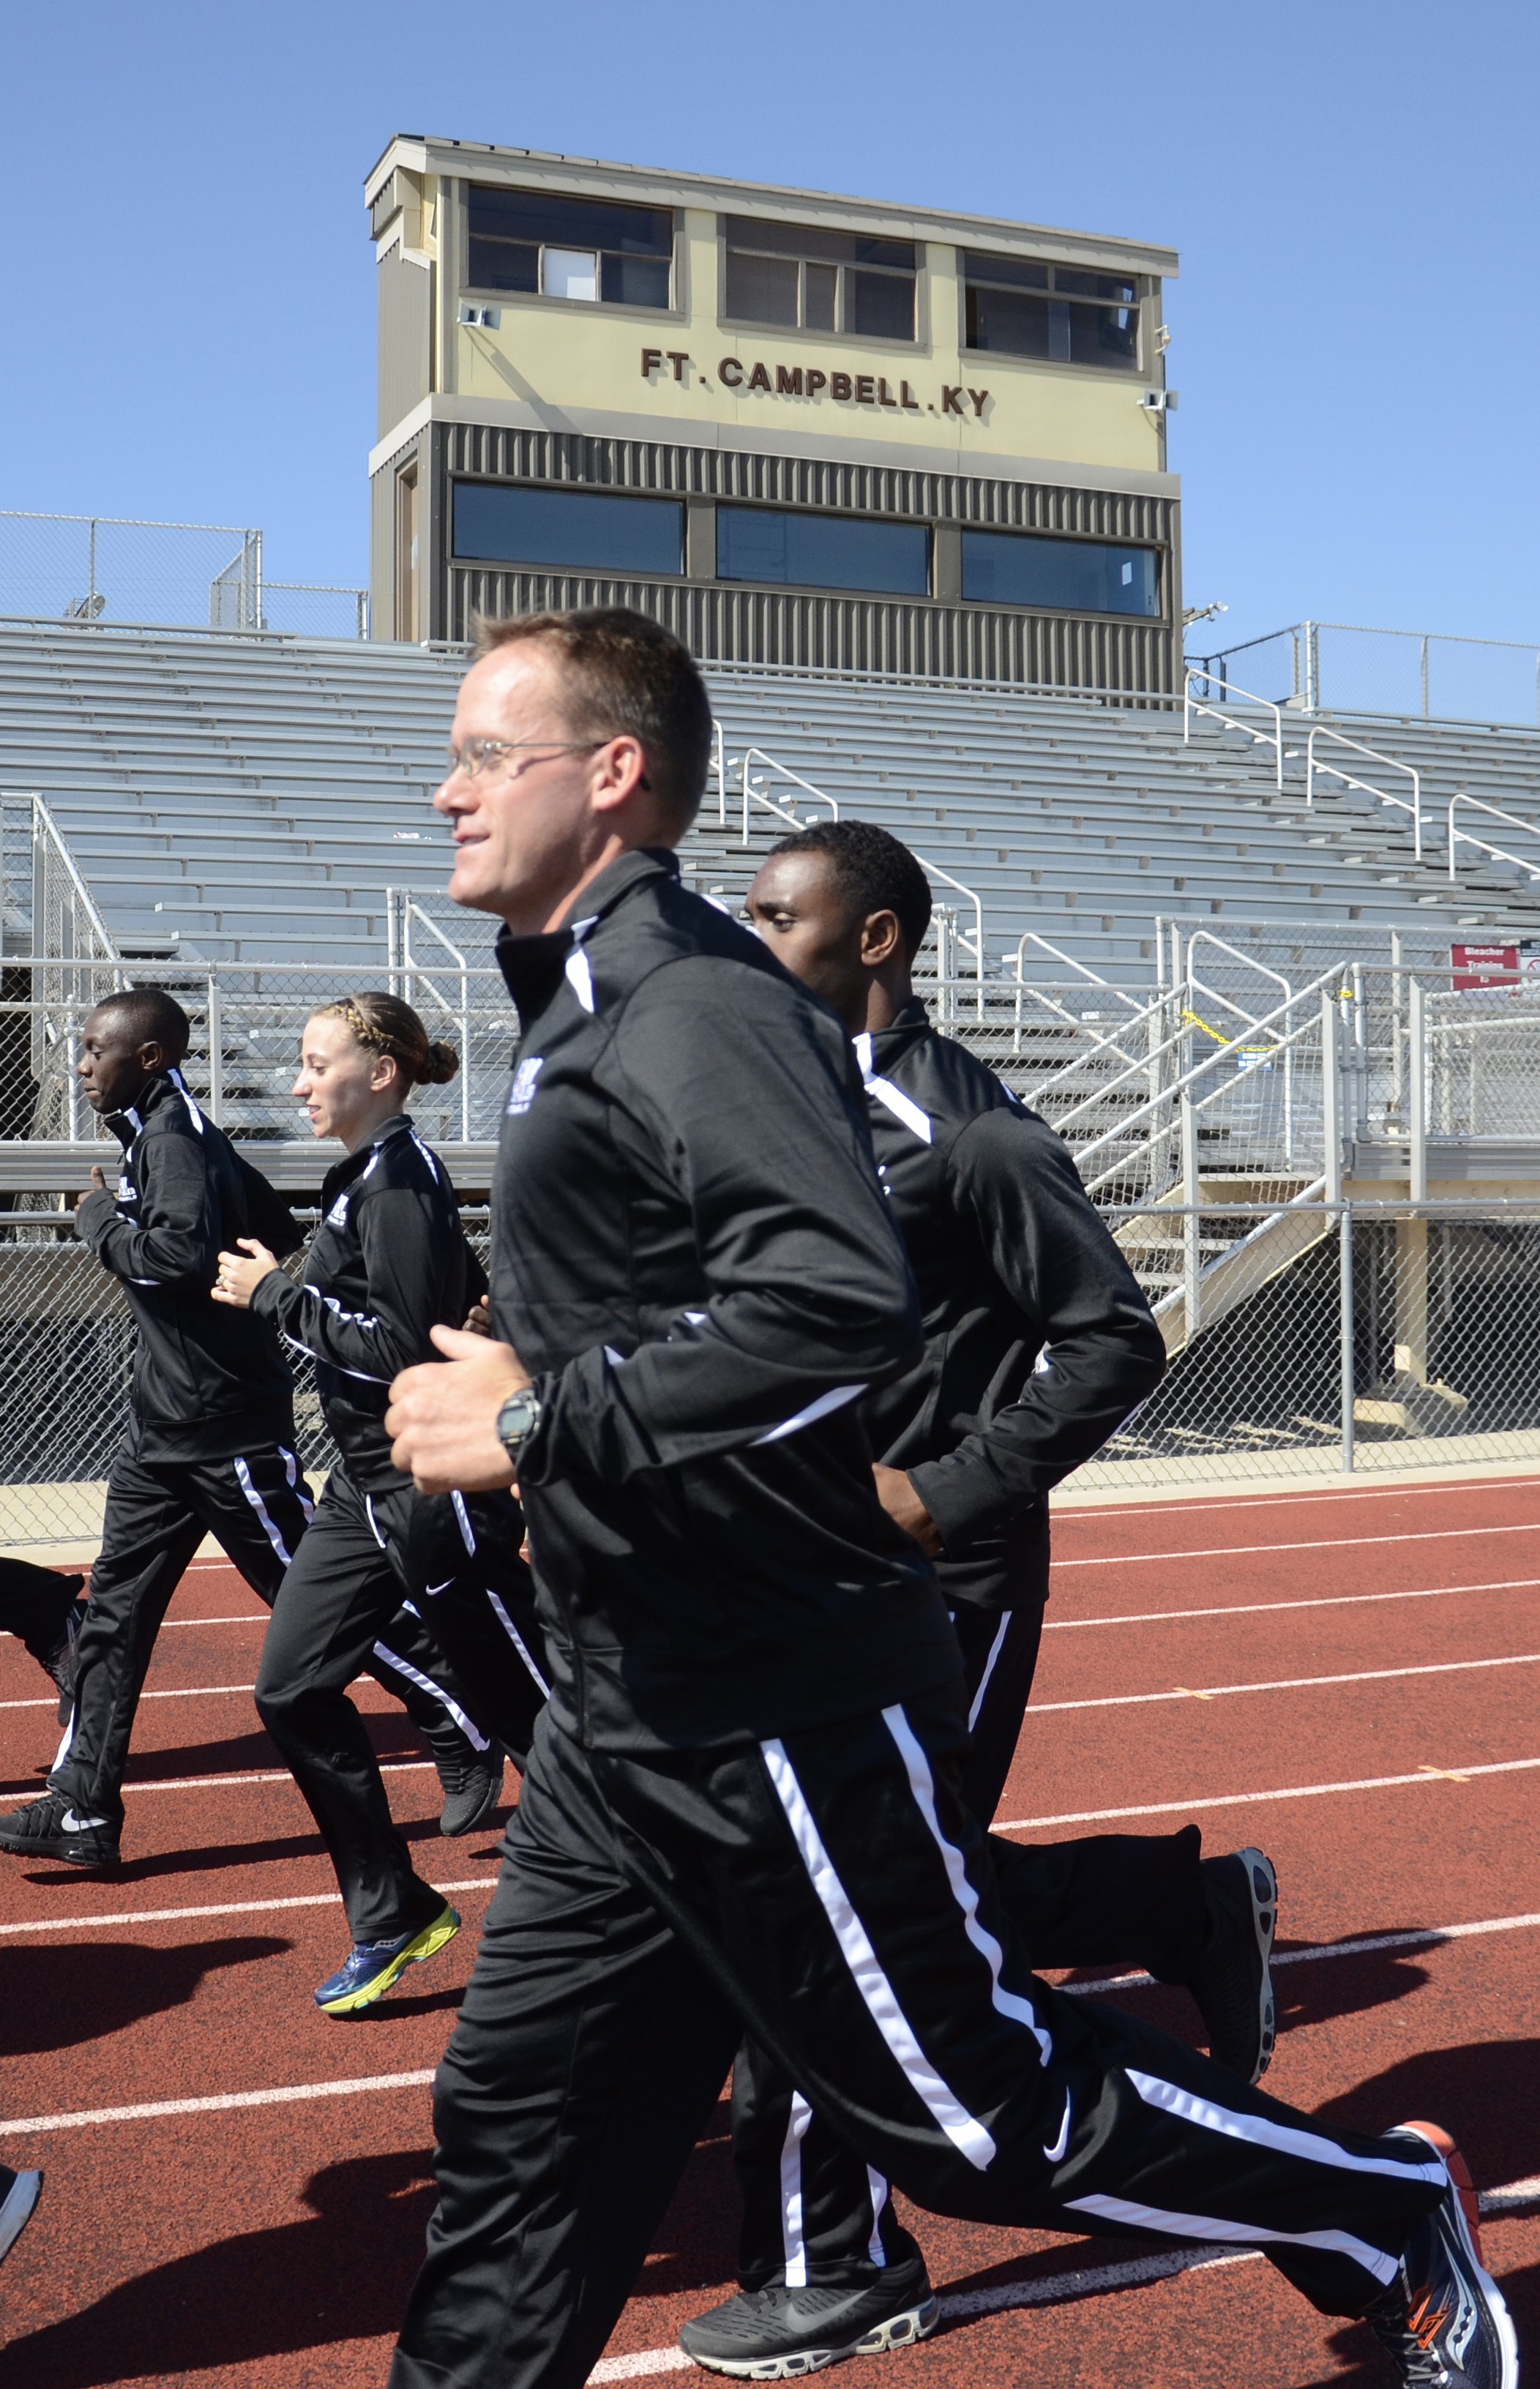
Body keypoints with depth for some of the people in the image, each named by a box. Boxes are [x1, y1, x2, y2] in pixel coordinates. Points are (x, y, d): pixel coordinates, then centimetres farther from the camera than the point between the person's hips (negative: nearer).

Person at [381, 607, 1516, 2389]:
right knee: (516, 2134, 15)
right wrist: (520, 1392, 10)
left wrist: (538, 1426, -24)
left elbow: (840, 1309, -31)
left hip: (780, 1719, -9)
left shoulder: (699, 1005, -18)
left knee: (978, 2112, 6)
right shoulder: (583, 1009, 13)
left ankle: (1392, 2221, 27)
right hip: (623, 1723, 9)